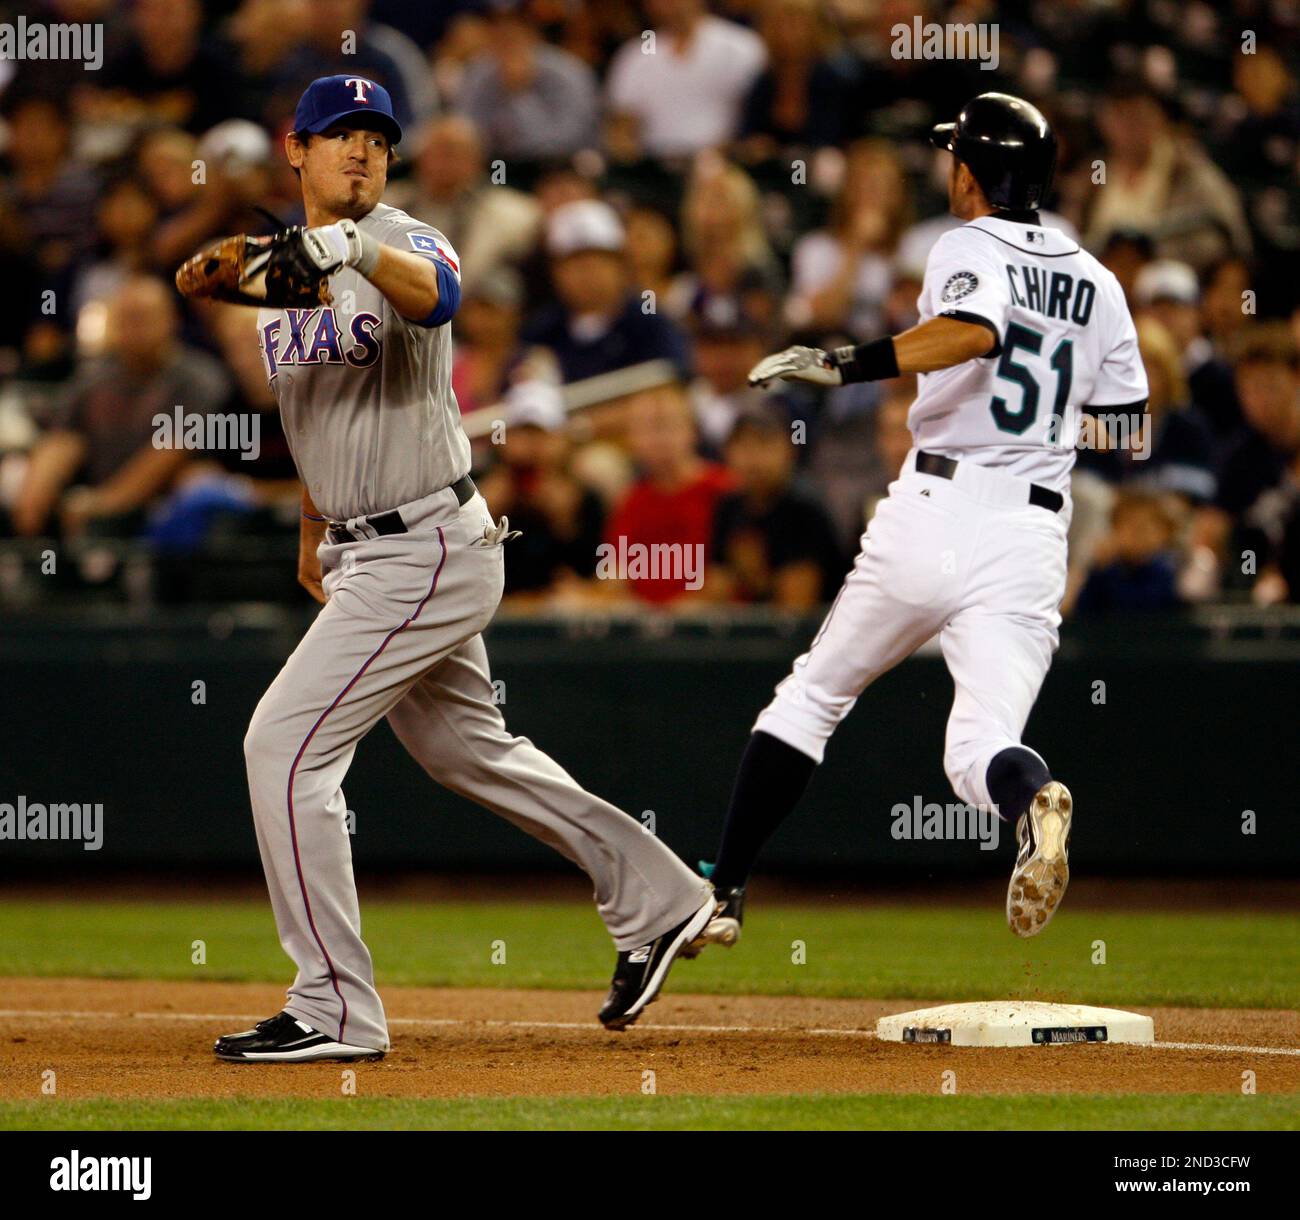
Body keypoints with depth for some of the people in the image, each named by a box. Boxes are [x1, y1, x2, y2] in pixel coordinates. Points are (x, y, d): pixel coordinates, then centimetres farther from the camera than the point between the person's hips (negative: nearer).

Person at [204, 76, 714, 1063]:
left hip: (428, 553, -9)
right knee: (466, 751, 20)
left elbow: (435, 293, -41)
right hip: (367, 554, 9)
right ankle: (654, 899, 33)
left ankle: (336, 1008, -8)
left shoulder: (403, 245, -14)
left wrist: (359, 252, -60)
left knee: (285, 745, -12)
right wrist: (313, 539, 32)